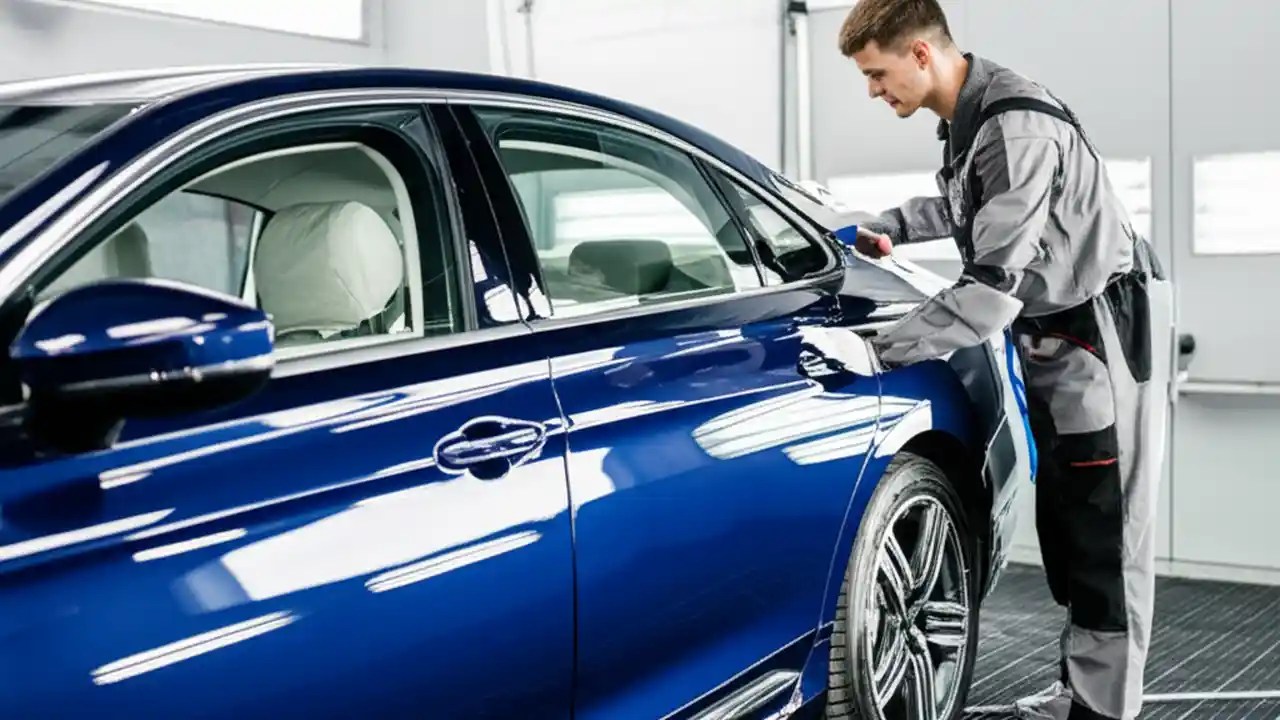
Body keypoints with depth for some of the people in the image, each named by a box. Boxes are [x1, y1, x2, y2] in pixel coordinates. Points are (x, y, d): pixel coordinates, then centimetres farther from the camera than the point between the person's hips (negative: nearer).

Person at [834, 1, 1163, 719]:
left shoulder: (1018, 130, -27)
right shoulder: (968, 118, 3)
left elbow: (992, 287, -31)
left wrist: (880, 347, -28)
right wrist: (890, 225, 13)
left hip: (1097, 335, -10)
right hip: (1053, 338, 10)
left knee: (1105, 534, -4)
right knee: (1062, 525, 14)